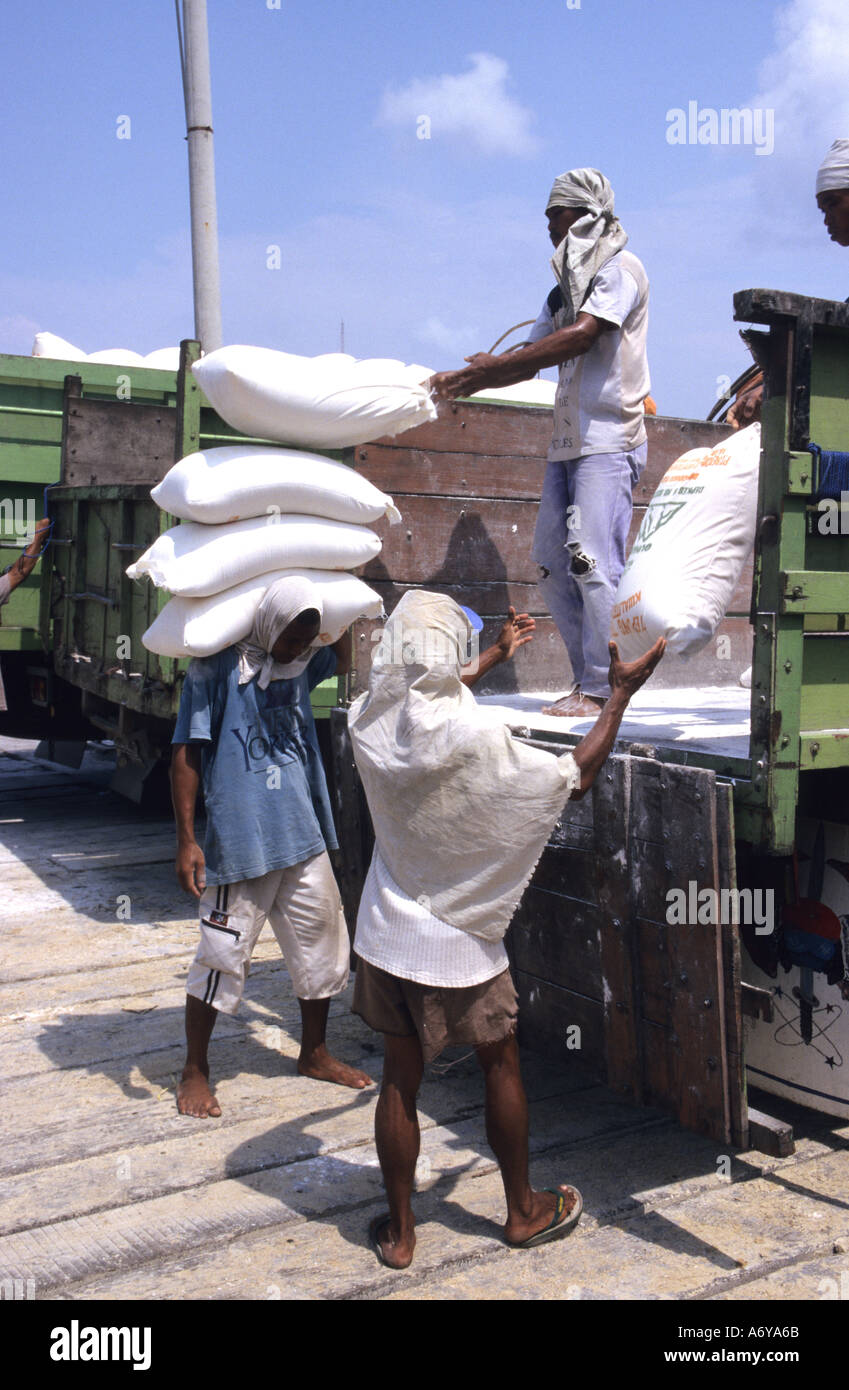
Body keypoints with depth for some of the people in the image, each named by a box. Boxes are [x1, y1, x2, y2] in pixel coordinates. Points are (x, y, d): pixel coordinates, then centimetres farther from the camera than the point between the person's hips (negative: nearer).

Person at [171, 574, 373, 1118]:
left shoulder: (301, 665, 10)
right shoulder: (218, 668, -9)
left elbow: (346, 660, 34)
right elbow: (187, 755, -10)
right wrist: (187, 839, -14)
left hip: (304, 837, 7)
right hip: (241, 841, -7)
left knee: (323, 945, 14)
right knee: (223, 955, 0)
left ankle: (315, 1053, 33)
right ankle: (195, 1071, 18)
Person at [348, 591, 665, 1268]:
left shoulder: (369, 722, -8)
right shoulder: (477, 738, -25)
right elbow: (575, 778, -13)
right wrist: (621, 694, -2)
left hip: (388, 934, 4)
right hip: (459, 941, -4)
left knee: (400, 1078, 14)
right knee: (502, 1066, 17)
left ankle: (399, 1230, 26)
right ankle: (524, 1212, 34)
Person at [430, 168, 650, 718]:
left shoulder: (621, 268, -3)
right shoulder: (565, 287, 22)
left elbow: (581, 337, -18)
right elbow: (533, 358, 17)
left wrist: (494, 366, -17)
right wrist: (464, 381, 2)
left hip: (609, 440, -9)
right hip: (567, 442, 9)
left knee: (595, 563, -14)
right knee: (551, 563, 5)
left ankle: (601, 690, -9)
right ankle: (589, 677, 13)